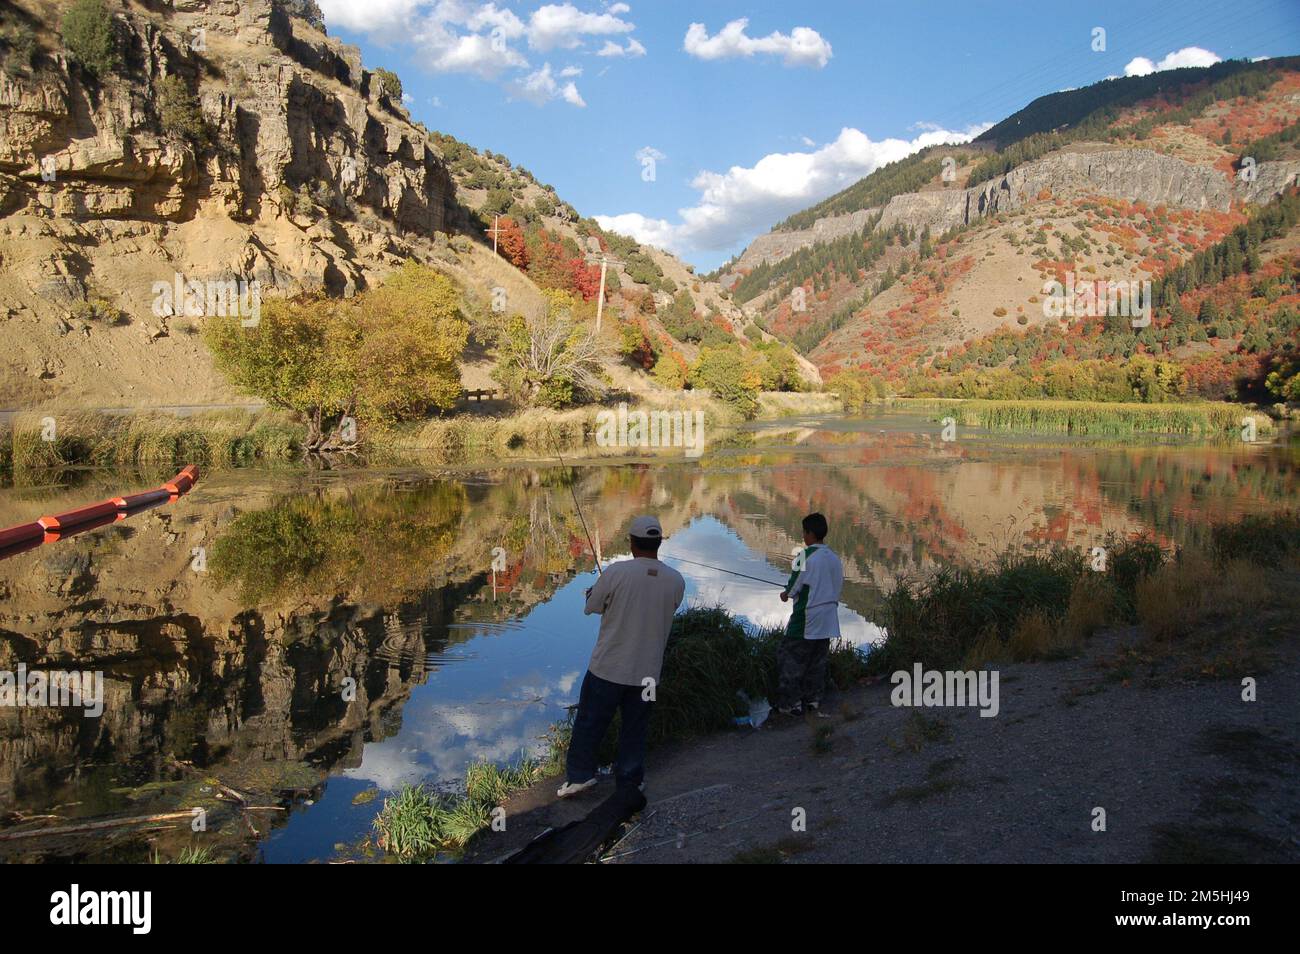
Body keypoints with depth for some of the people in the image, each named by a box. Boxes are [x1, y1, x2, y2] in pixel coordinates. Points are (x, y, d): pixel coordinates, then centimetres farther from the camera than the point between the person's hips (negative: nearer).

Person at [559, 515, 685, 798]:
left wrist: (593, 594, 20)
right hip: (647, 672, 3)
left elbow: (592, 607, -3)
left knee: (589, 722, 13)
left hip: (608, 668, -3)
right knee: (634, 731, 15)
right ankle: (629, 784, 23)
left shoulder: (616, 572, -15)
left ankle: (579, 775, 19)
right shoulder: (676, 581, -5)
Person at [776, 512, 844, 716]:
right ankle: (813, 699, 21)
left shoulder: (805, 557, -15)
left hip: (806, 620, -7)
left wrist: (786, 594, 12)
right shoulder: (835, 558, 6)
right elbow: (838, 587, 14)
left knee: (791, 660, 2)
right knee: (817, 661, 15)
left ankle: (792, 703, 3)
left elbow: (793, 587, -9)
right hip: (828, 621, 7)